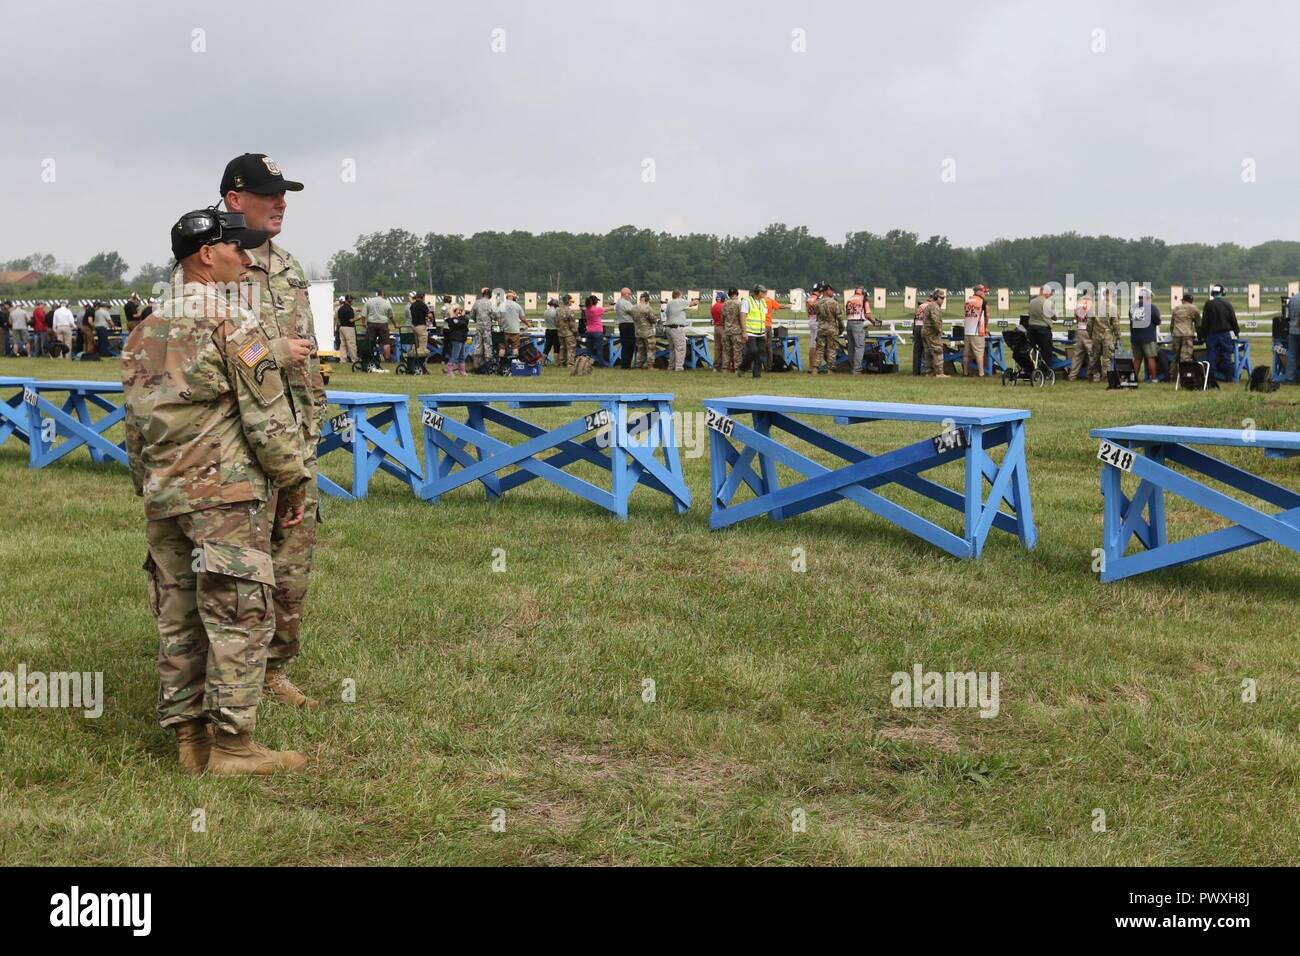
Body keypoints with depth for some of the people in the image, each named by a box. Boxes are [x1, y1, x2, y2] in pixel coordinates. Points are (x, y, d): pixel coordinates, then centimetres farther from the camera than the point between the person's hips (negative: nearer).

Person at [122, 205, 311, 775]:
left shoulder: (143, 333, 14)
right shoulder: (231, 324, -9)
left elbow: (134, 427, 17)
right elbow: (267, 417, -12)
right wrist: (295, 481, -2)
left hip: (162, 499, 8)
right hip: (226, 495, -8)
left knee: (177, 621, 10)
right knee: (240, 619, -3)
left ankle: (189, 738, 16)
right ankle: (232, 744, -2)